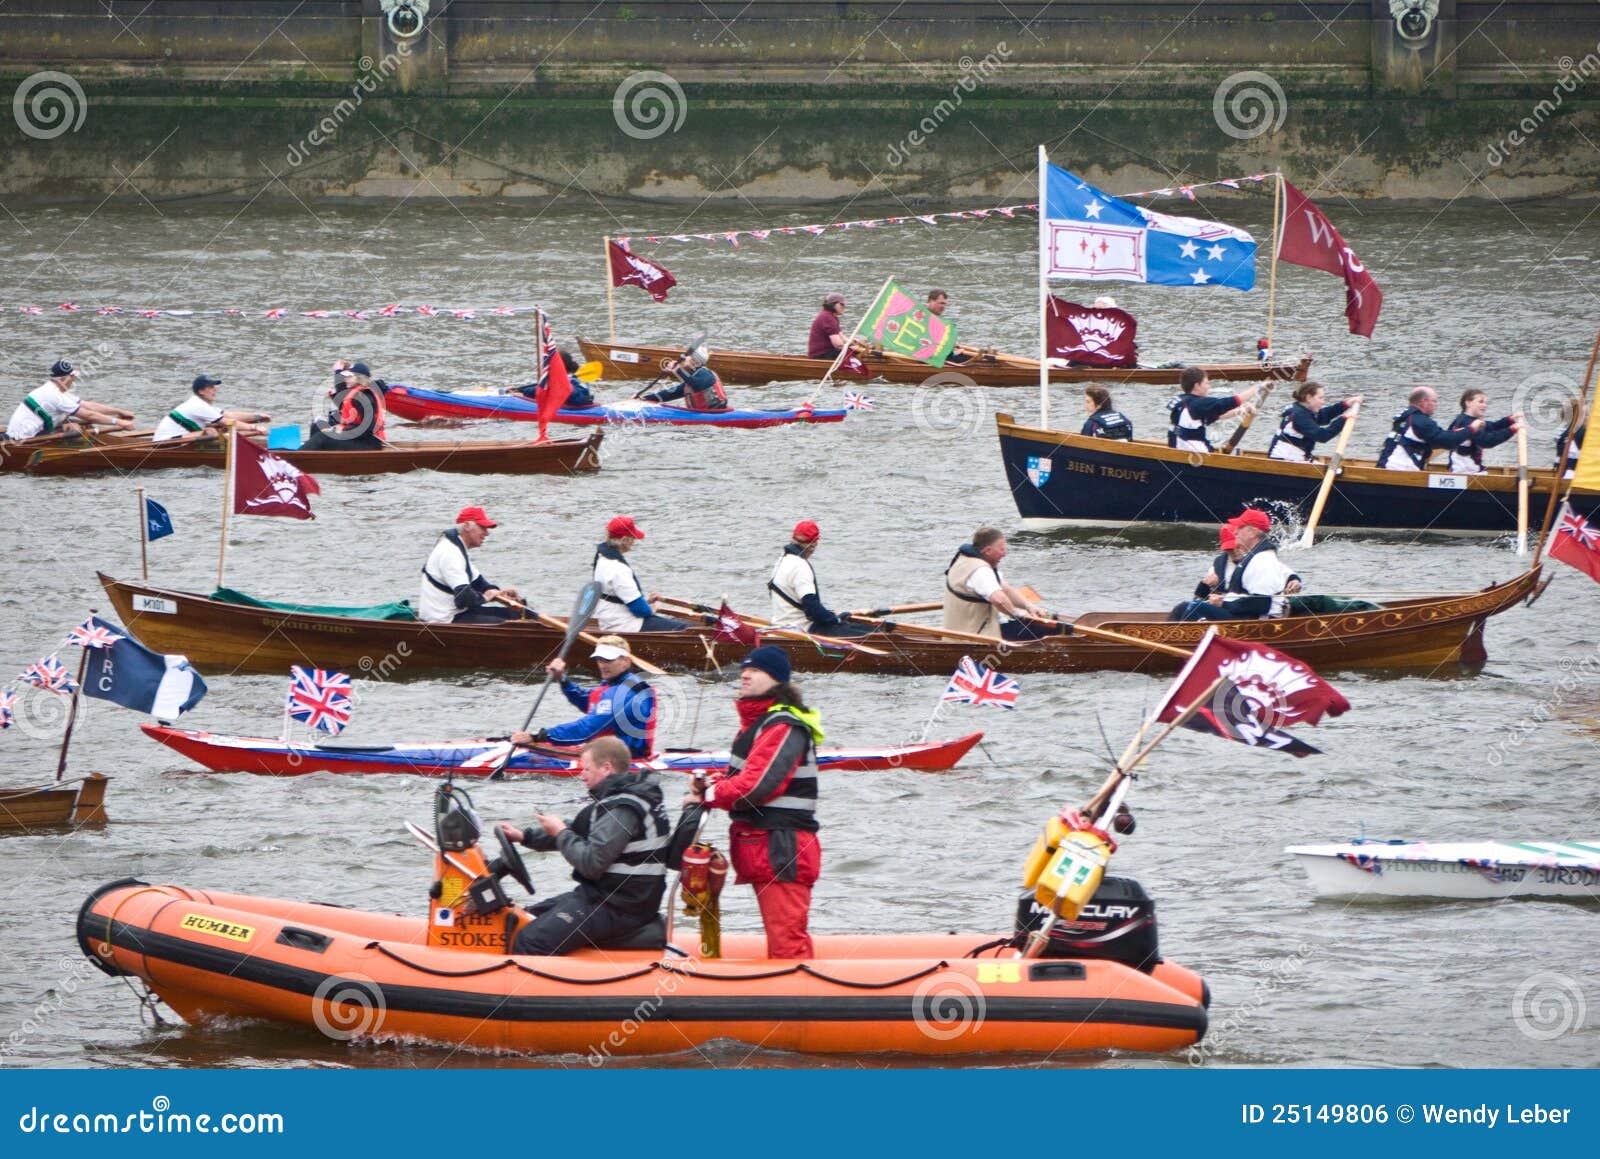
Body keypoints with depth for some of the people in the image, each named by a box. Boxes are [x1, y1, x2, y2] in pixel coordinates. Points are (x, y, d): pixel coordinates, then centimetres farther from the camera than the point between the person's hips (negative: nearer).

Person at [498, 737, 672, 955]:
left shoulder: (623, 810, -20)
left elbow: (591, 862, -25)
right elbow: (577, 833, 23)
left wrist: (560, 833, -10)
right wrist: (524, 836, 15)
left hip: (617, 909, -11)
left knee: (530, 942, -20)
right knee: (528, 919, 18)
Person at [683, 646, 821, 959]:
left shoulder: (784, 727, -15)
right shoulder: (756, 720, 19)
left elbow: (757, 785, -22)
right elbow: (741, 775, 24)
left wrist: (707, 795, -9)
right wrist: (711, 784, 3)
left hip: (781, 850, -11)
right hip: (759, 848, 11)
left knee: (786, 939, -12)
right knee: (780, 937, 15)